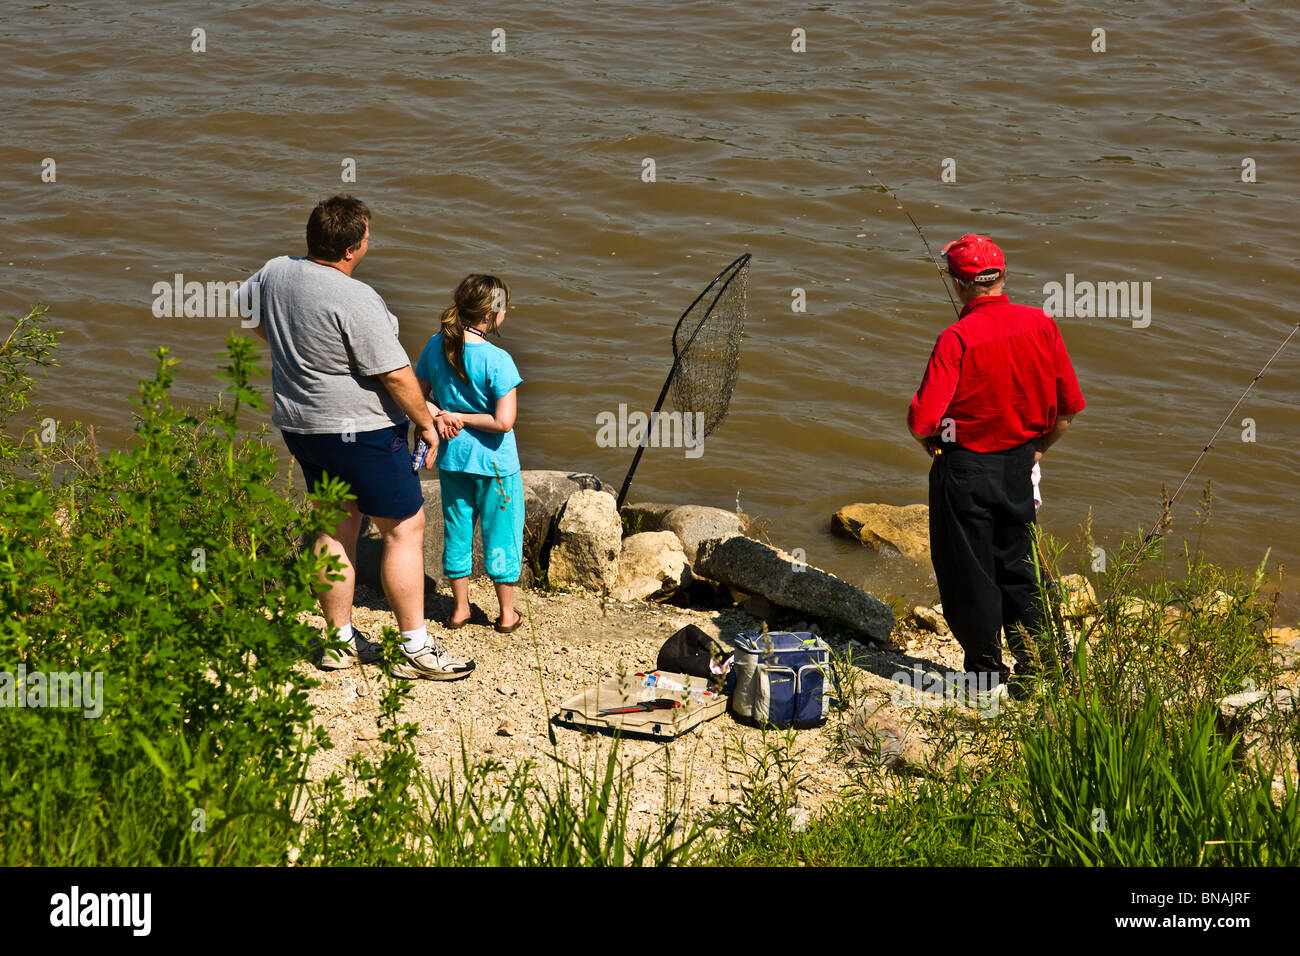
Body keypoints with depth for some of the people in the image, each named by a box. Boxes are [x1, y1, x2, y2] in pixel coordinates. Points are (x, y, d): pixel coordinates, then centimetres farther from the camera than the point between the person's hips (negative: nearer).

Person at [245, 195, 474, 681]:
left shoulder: (275, 273, -2)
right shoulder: (356, 301, -25)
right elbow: (396, 374, -20)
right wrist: (425, 421, -6)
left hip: (298, 423, 9)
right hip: (359, 430, -8)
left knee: (336, 525, 19)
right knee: (405, 528, 3)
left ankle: (341, 641, 25)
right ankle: (415, 649, 7)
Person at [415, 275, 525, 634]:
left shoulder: (436, 347, -5)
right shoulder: (497, 360, -21)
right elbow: (503, 421, -23)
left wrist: (442, 415, -10)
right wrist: (462, 418, -13)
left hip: (452, 457, 5)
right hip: (494, 462, -5)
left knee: (457, 530, 18)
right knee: (501, 534, 10)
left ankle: (460, 608, 28)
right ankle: (507, 614, 22)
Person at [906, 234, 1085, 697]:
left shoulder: (957, 338, -21)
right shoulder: (1040, 324, -5)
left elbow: (922, 421, -25)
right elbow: (1070, 405, 1)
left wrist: (930, 443, -2)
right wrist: (1037, 447, 16)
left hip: (964, 468, -5)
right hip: (1019, 464, 5)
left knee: (968, 573, 10)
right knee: (1016, 568, 19)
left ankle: (987, 671, 20)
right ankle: (1038, 664, 20)